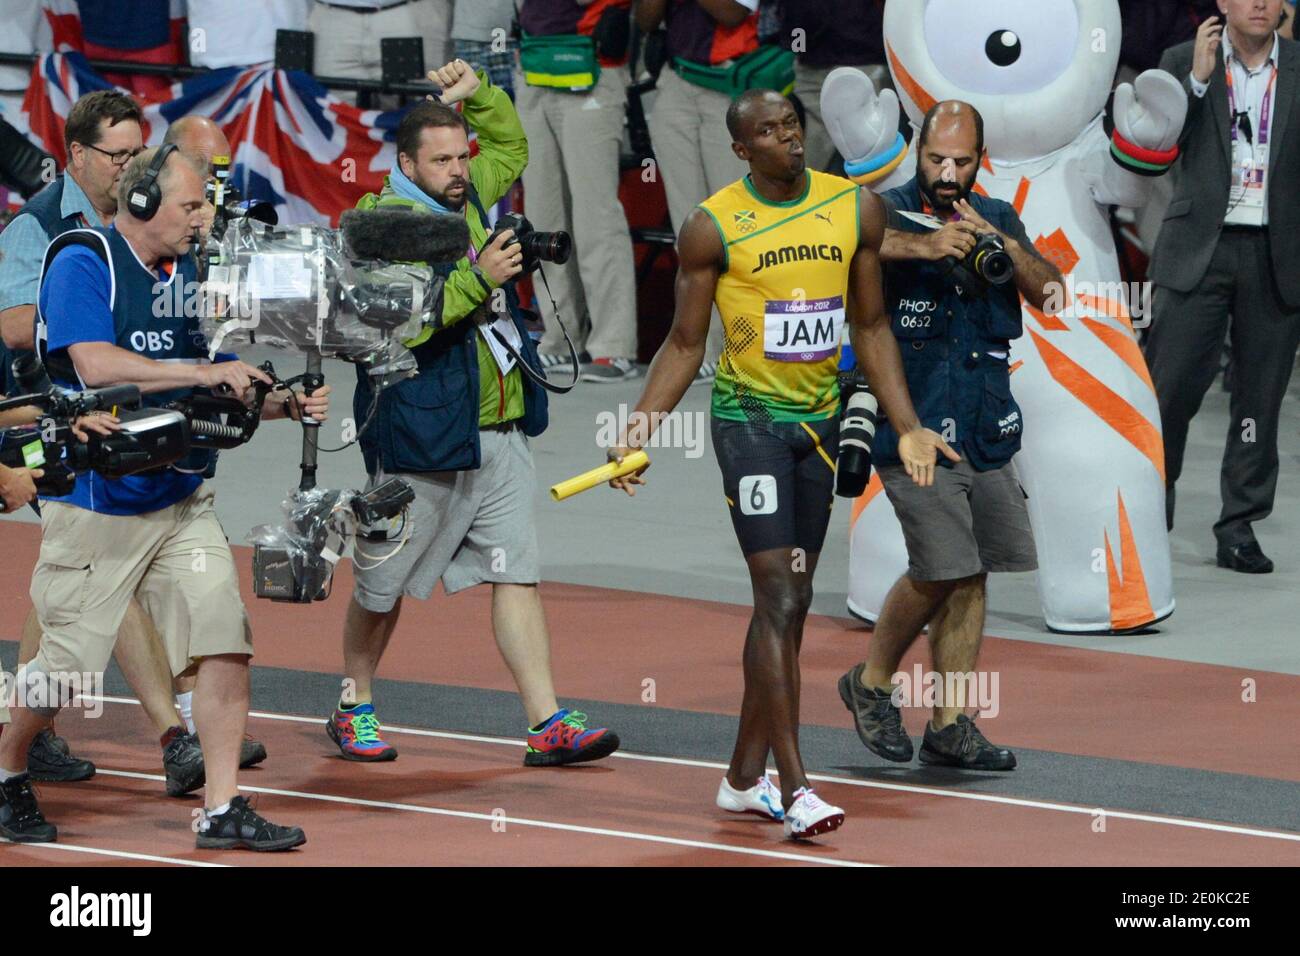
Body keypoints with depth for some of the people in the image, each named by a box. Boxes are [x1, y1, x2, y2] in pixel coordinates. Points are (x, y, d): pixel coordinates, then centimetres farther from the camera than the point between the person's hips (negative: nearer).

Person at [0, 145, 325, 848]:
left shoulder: (185, 274, 10)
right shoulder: (83, 261, -11)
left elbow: (220, 395, 15)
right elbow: (95, 365, -25)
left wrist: (285, 405, -3)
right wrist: (203, 373, -24)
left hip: (180, 502, 6)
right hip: (94, 506, -6)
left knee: (226, 644, -7)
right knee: (63, 669, 1)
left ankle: (221, 811, -3)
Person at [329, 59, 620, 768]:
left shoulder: (469, 198, 11)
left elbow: (511, 147, 31)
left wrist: (477, 93, 13)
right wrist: (476, 278, -26)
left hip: (499, 435, 6)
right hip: (422, 437, -6)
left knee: (518, 575, -1)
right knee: (383, 584, 9)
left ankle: (548, 725, -6)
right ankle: (354, 710, 28)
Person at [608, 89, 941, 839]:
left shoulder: (857, 210, 3)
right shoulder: (713, 227, -7)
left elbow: (872, 328, 11)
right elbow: (686, 345, 0)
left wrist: (909, 428, 5)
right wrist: (639, 434, -10)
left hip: (821, 424, 5)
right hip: (749, 419, -5)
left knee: (786, 606, 10)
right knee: (782, 597, -14)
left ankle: (744, 777, 20)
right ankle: (795, 788, -17)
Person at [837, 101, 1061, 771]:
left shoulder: (997, 219, 13)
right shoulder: (889, 213, -4)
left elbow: (1051, 294, 2)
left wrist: (1002, 244, -15)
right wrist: (923, 246, -36)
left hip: (987, 429, 6)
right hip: (914, 425, -6)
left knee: (970, 573, 5)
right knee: (945, 567, -13)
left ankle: (950, 726, 10)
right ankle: (872, 681, 10)